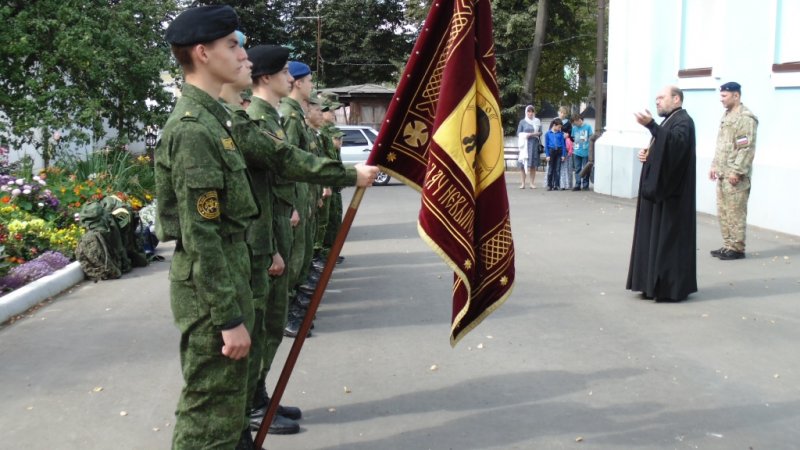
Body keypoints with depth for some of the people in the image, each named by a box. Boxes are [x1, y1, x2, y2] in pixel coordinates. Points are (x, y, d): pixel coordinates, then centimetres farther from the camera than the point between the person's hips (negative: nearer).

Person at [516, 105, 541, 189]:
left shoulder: (537, 121, 9)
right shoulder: (522, 122, 5)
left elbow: (540, 132, 5)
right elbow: (518, 133, 4)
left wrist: (531, 134, -11)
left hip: (534, 144, 1)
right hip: (525, 144, -1)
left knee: (533, 165, 0)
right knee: (522, 164, -6)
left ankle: (532, 183, 6)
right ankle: (523, 183, -1)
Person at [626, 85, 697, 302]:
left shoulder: (683, 121, -11)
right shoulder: (668, 121, 20)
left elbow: (675, 144, -31)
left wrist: (650, 125, -40)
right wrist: (646, 154, 4)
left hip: (671, 192, -10)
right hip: (659, 188, 10)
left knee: (669, 238, -7)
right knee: (656, 238, 10)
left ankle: (671, 287, -2)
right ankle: (657, 285, 15)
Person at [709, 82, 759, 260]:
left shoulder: (746, 117, -12)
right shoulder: (726, 115, 17)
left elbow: (747, 148, -18)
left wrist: (737, 171, -20)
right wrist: (714, 166, 18)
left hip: (735, 176, -9)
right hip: (722, 174, 9)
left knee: (735, 213, -5)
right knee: (723, 212, 13)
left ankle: (737, 248, 2)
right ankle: (728, 245, 21)